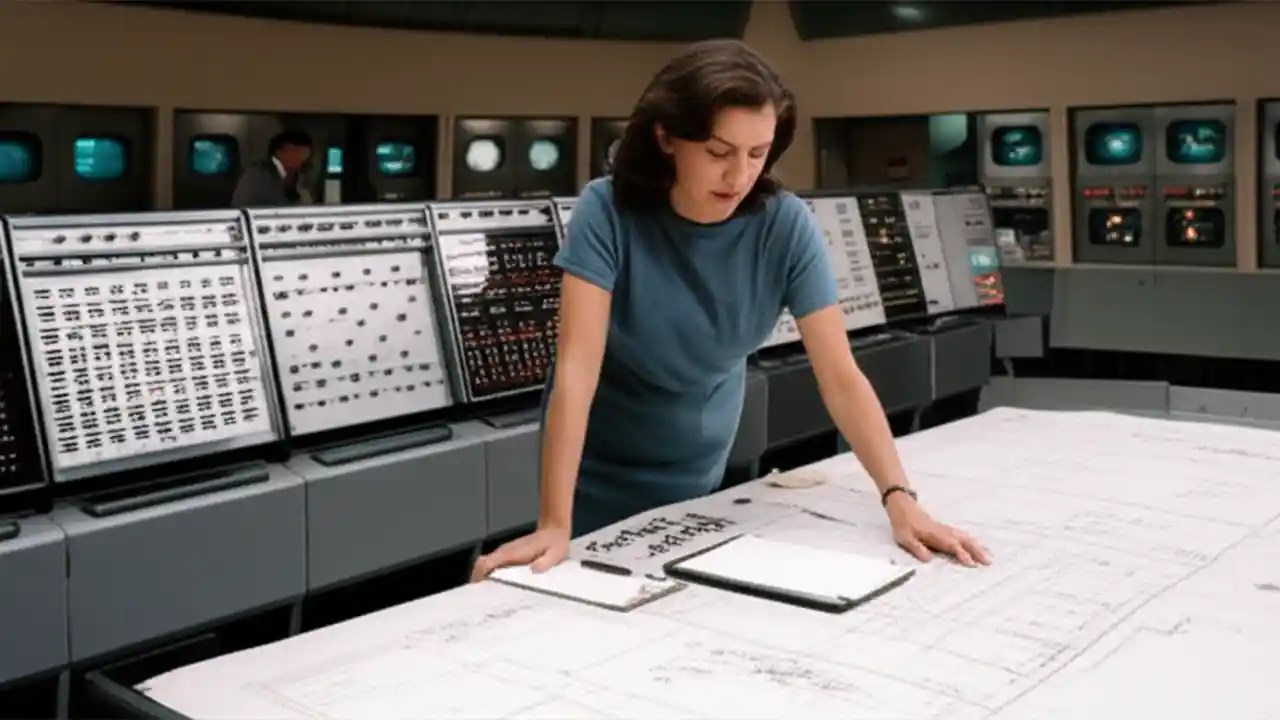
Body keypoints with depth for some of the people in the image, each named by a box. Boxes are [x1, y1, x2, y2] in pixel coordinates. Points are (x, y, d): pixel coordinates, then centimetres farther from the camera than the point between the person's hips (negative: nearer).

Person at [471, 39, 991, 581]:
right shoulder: (608, 211, -24)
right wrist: (555, 525, -38)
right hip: (597, 474, -2)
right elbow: (577, 370, -31)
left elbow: (840, 377, -18)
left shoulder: (786, 226, -18)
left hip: (700, 471, 2)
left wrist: (898, 498, -29)